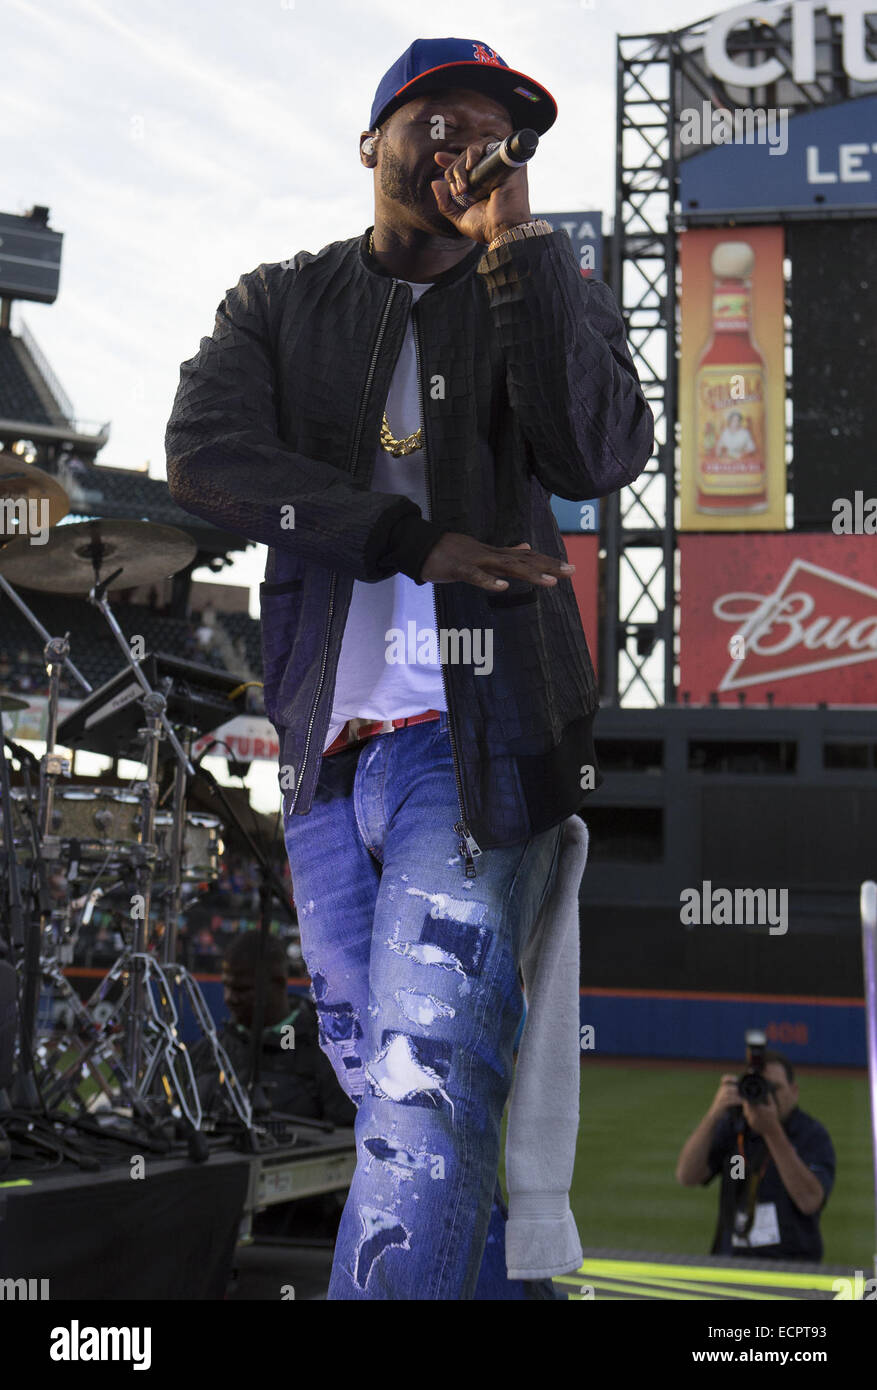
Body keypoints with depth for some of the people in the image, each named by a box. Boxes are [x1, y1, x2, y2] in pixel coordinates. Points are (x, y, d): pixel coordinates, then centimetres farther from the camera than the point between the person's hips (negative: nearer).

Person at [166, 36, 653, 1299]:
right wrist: (419, 543, -11)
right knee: (392, 1103, 9)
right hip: (328, 754, 4)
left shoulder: (550, 298, 9)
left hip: (478, 743, -4)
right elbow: (204, 456, -4)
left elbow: (598, 460, -11)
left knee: (427, 1099, -16)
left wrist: (517, 243, -13)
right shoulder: (280, 305, 15)